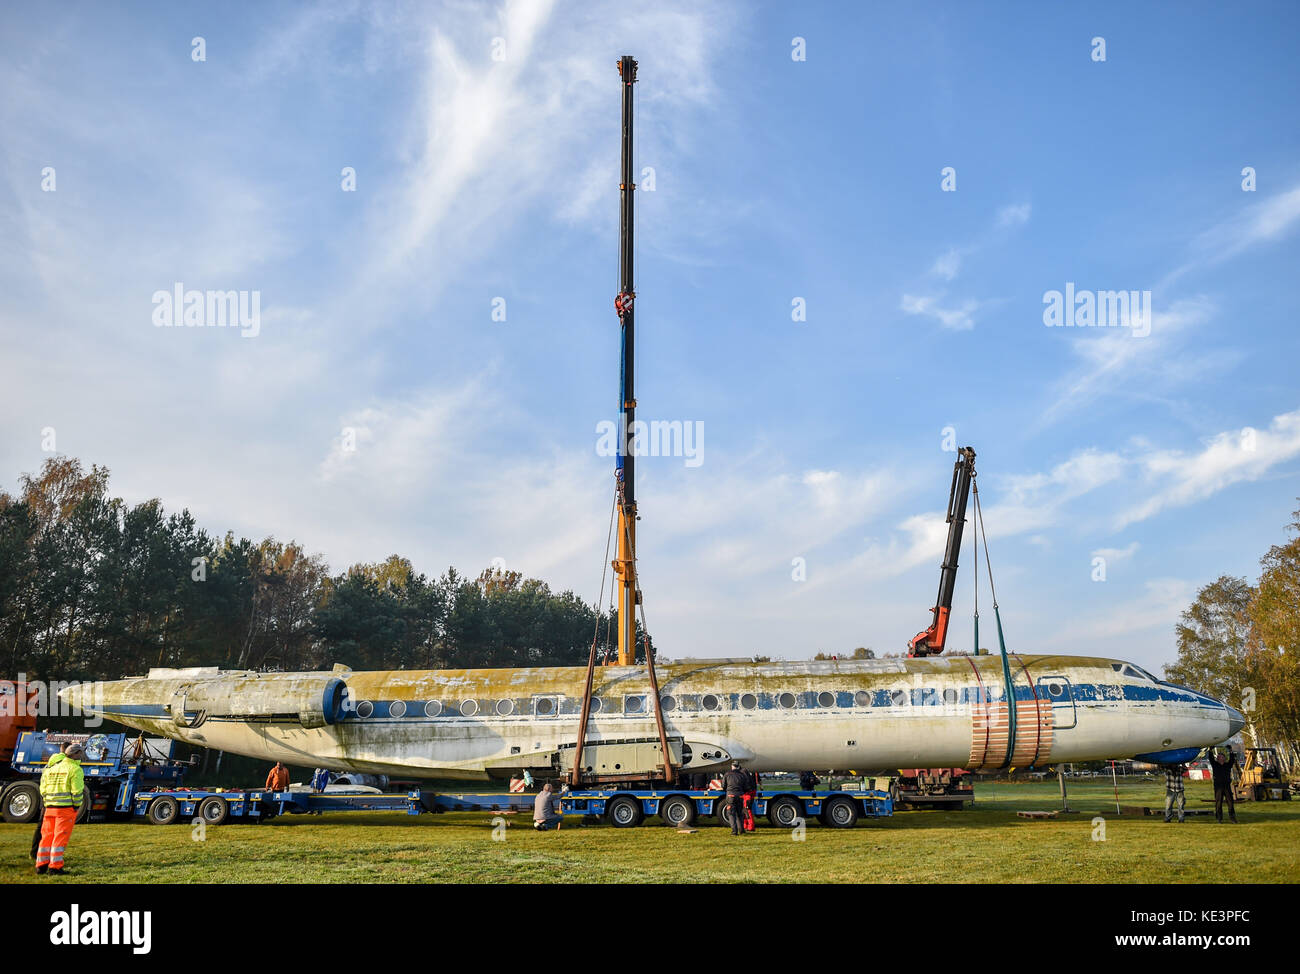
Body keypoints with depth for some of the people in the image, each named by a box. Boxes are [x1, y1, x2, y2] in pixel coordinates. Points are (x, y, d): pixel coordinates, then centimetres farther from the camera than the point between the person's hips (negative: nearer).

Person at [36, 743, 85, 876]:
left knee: (47, 836, 12)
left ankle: (41, 865, 14)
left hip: (50, 807, 6)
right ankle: (55, 866, -6)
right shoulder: (75, 769, -5)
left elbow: (43, 789, 16)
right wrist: (76, 807, -1)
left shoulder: (52, 768, 16)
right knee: (60, 837, -4)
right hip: (66, 807, -6)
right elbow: (77, 791, -12)